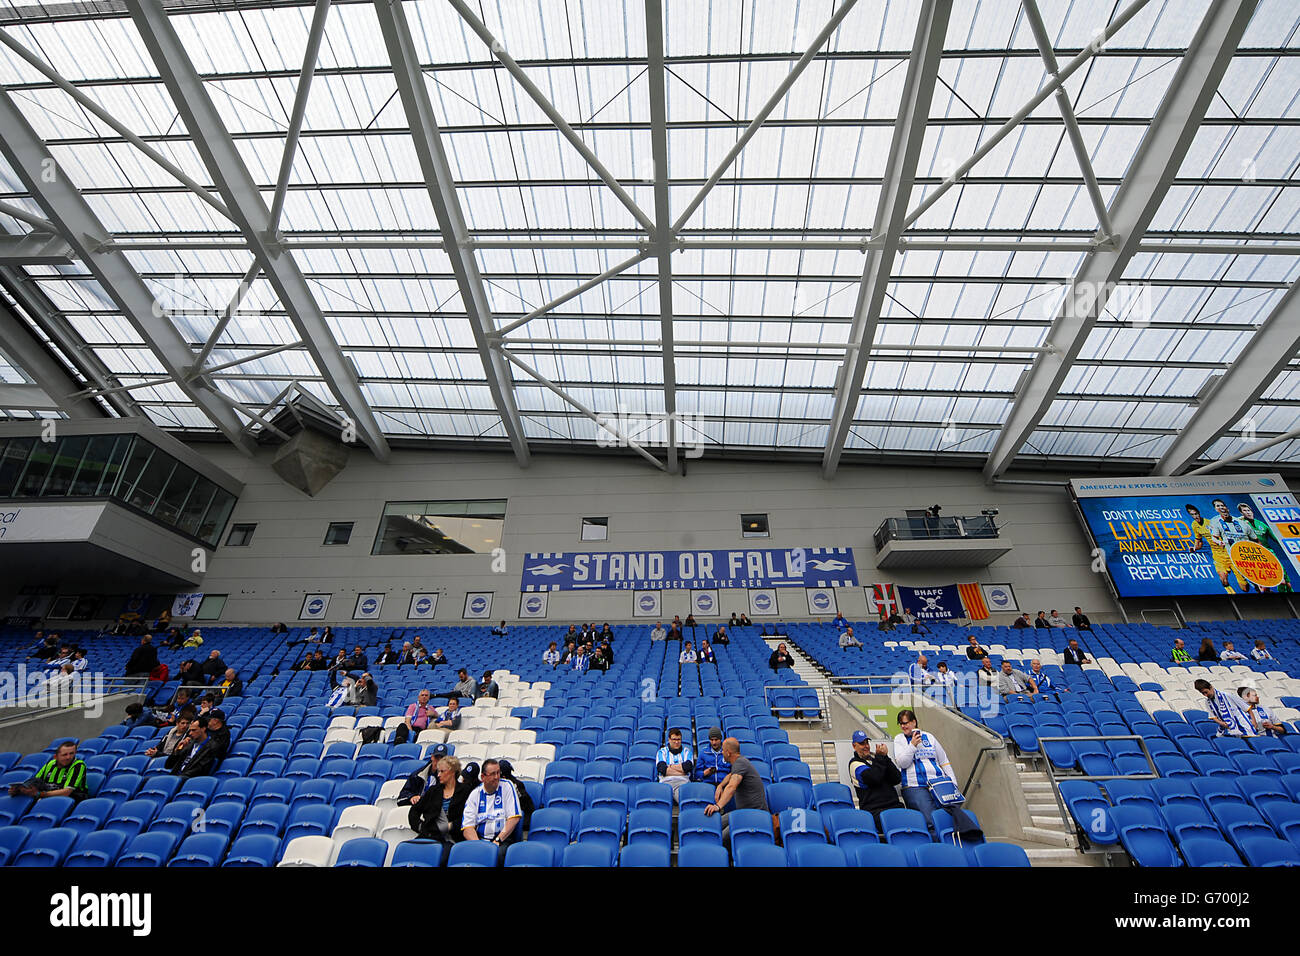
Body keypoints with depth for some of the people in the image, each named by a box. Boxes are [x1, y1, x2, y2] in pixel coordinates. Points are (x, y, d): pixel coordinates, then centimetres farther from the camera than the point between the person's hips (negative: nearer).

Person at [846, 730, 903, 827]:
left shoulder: (874, 757, 20)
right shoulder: (855, 763, 3)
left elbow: (897, 779, 8)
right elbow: (874, 778, -15)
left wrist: (885, 757, -3)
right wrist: (880, 757, -6)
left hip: (895, 806, 6)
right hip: (875, 811, -6)